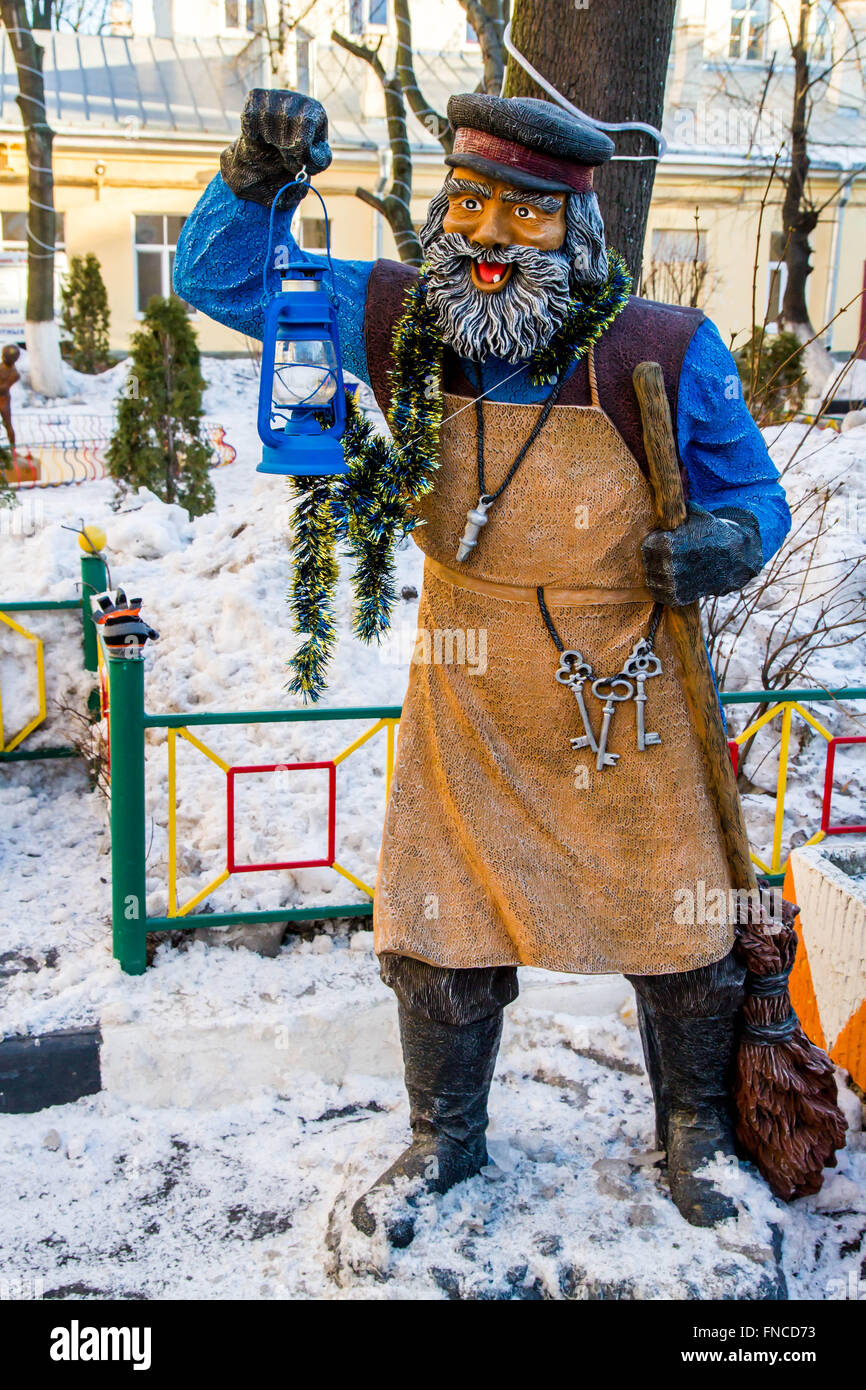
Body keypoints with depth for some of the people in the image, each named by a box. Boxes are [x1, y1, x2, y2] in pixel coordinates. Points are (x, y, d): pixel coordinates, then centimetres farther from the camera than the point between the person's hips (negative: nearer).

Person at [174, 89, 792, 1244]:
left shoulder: (669, 353, -13)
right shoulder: (399, 323, -7)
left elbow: (754, 493, -1)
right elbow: (218, 278, 0)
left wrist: (727, 543, -24)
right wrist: (257, 183, -20)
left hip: (626, 705, -1)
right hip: (467, 703, 2)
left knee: (679, 931, 12)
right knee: (440, 935, 13)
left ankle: (695, 1126, 43)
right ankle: (445, 1139, 40)